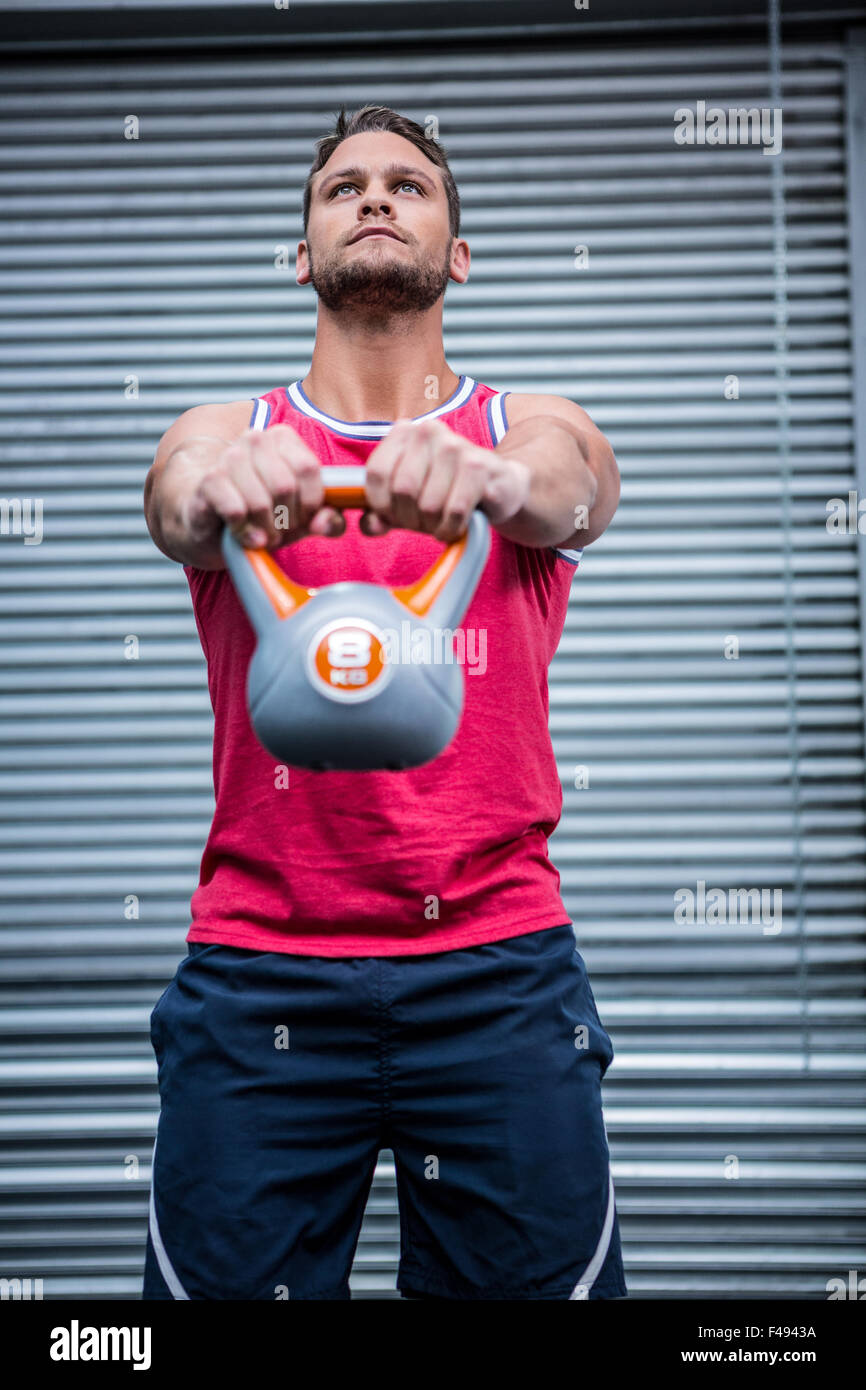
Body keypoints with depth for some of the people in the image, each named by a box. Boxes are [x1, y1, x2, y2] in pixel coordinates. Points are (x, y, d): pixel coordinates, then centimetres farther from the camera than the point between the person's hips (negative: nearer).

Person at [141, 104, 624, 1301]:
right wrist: (220, 486, -40)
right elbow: (176, 507, -14)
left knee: (537, 1281, 3)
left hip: (499, 971, 0)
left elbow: (570, 493, -15)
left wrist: (482, 476, -40)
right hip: (259, 971, 0)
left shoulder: (533, 432, 8)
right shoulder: (228, 437, 9)